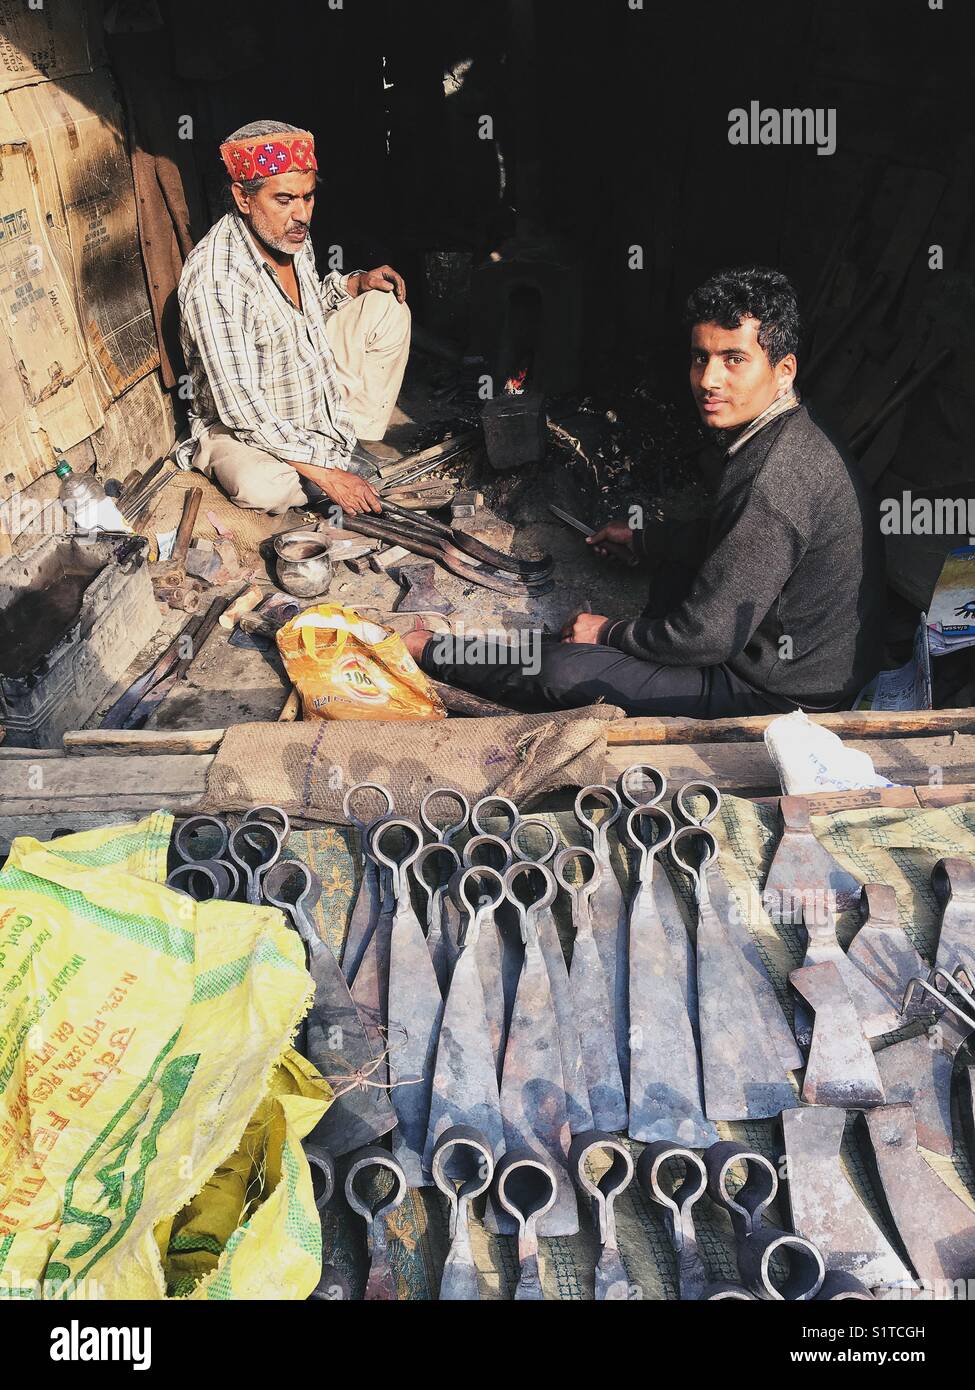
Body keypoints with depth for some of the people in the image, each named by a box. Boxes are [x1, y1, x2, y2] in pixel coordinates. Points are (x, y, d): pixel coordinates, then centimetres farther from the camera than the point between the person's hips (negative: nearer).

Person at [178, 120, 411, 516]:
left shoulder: (292, 235, -5)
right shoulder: (213, 278, -30)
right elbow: (240, 407, -33)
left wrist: (355, 282, -3)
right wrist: (324, 471, -35)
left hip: (317, 390, 8)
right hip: (241, 426, -8)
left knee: (387, 308, 2)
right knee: (262, 487, -41)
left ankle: (360, 439, 0)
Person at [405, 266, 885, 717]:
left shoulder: (771, 484, -30)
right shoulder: (790, 438, 3)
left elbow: (707, 637, -26)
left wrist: (610, 631, -10)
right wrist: (640, 540, 26)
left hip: (782, 690, -10)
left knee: (563, 673, -14)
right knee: (679, 561, 29)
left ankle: (425, 649, 7)